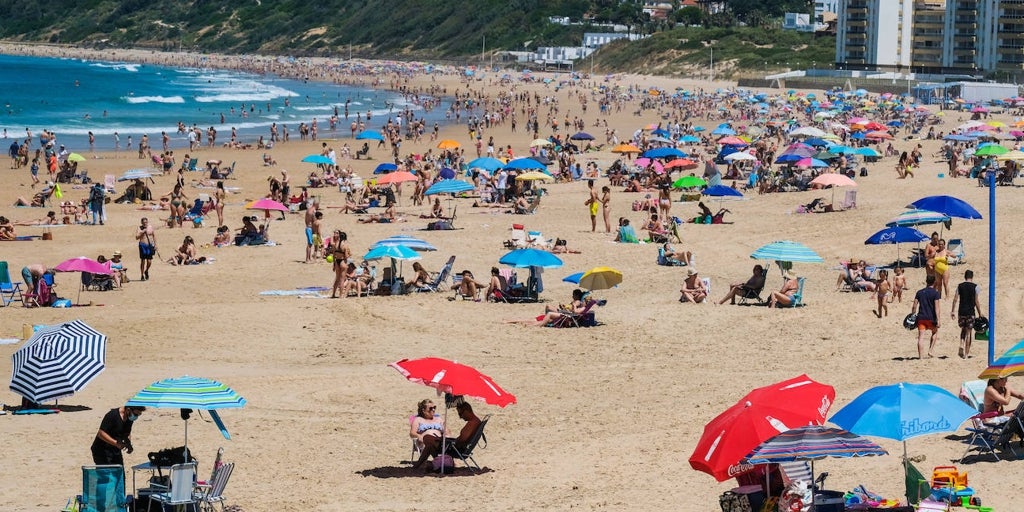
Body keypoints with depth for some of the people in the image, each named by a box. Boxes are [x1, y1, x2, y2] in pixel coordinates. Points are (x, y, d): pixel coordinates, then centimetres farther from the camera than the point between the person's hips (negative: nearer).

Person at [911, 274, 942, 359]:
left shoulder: (919, 292, 8)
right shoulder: (935, 293, -5)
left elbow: (914, 306, 7)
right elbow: (936, 307, -11)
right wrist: (938, 320, -12)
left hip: (921, 317, 3)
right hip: (931, 317, -3)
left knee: (921, 337, 0)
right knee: (935, 332, 23)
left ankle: (921, 356, -4)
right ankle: (931, 350, 12)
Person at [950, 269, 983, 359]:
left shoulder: (960, 286, 4)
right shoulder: (975, 287, -3)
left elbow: (955, 299, 2)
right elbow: (977, 301, -4)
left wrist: (952, 311, 7)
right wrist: (980, 314, 2)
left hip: (961, 311, 2)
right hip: (970, 311, -2)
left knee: (963, 329, 20)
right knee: (969, 331, 4)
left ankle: (961, 346, -4)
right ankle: (967, 353, 5)